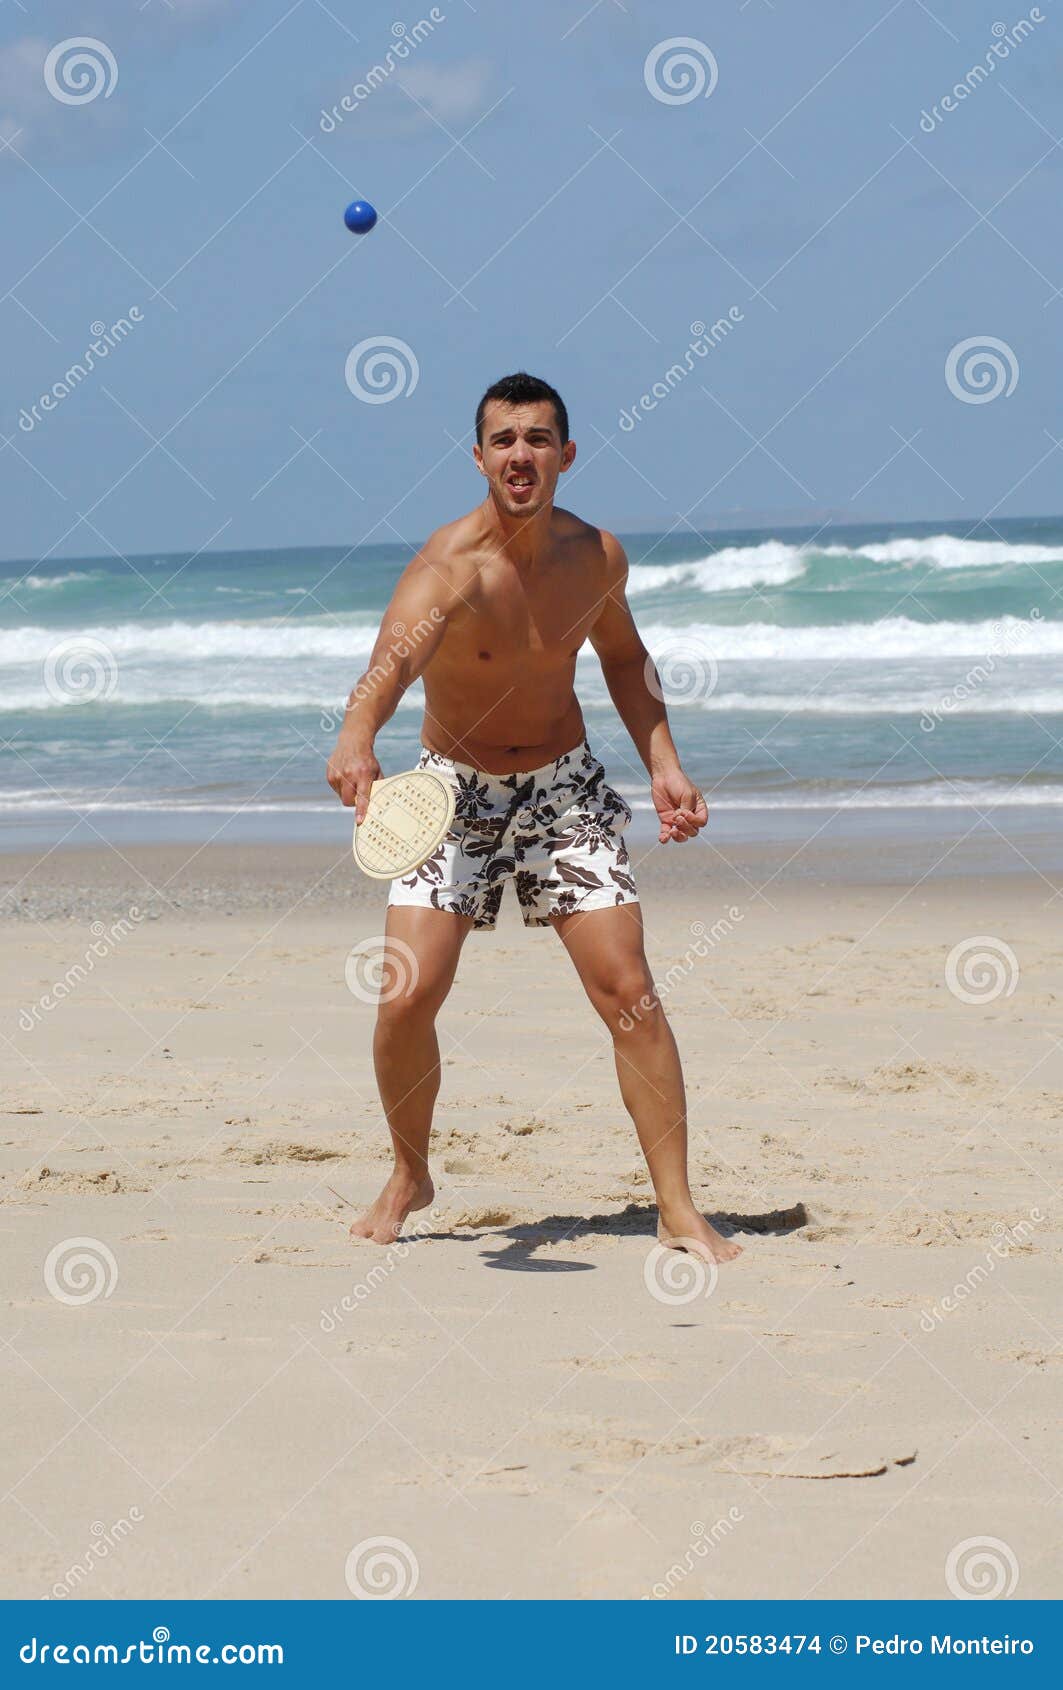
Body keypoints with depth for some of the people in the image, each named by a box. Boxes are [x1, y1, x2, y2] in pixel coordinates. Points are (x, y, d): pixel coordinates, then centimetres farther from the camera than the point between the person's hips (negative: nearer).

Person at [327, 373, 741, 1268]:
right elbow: (398, 650, -46)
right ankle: (411, 1177, 15)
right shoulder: (454, 562, -25)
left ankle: (678, 1209, 0)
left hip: (566, 788, 3)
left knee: (628, 990, -7)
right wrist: (357, 736, -66)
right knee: (407, 997, -11)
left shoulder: (596, 555, -8)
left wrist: (664, 763, 3)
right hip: (455, 790, -3)